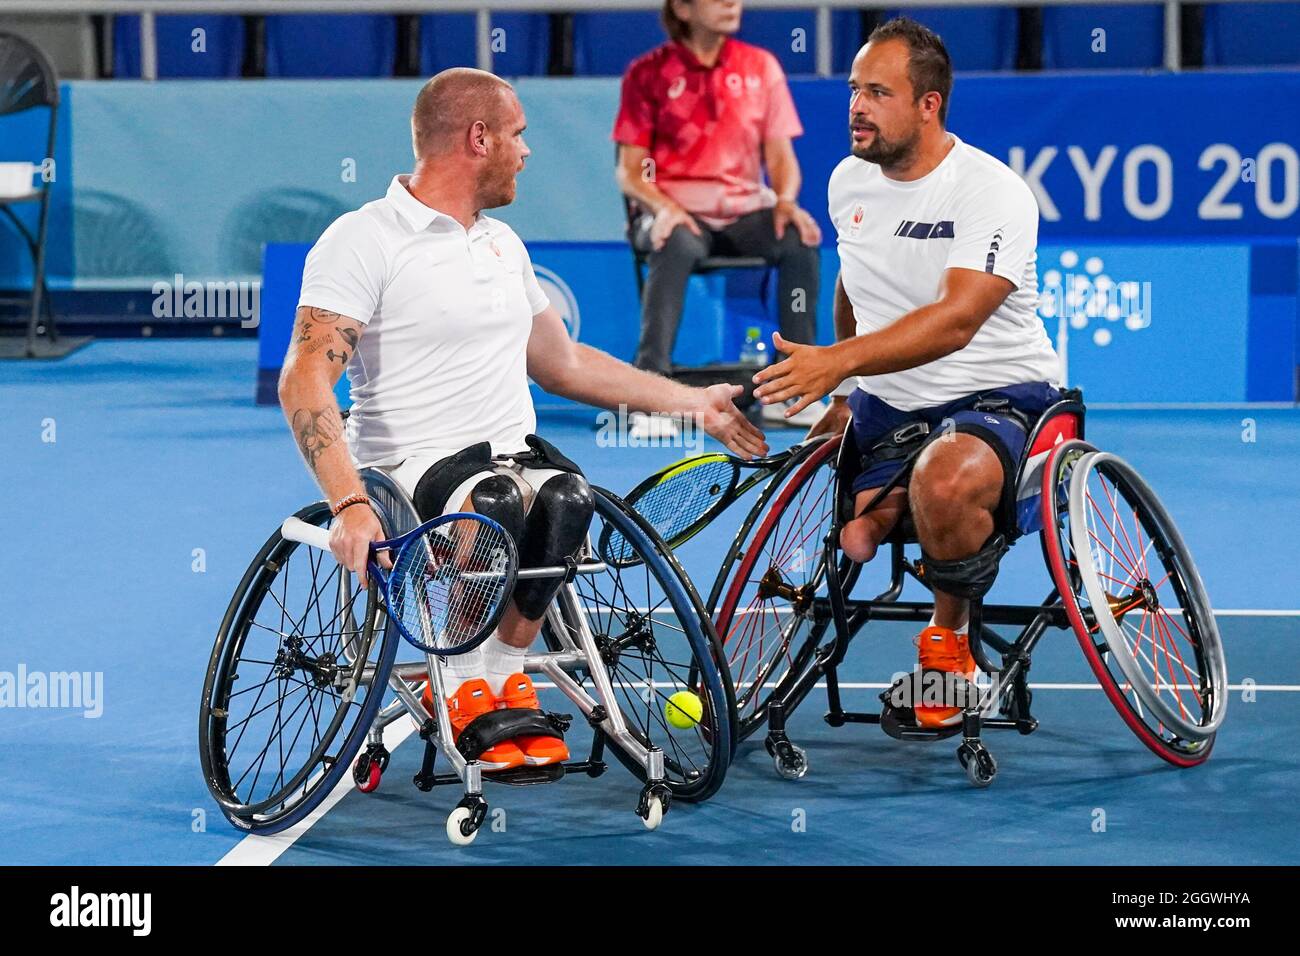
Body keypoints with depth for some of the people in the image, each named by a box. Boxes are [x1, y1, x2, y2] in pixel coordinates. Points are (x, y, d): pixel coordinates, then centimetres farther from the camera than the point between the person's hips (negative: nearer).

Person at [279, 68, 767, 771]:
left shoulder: (502, 242, 20)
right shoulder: (363, 239, -5)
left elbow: (562, 363, 31)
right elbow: (306, 380, -15)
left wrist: (692, 402, 26)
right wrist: (350, 505, -29)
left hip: (517, 453, 6)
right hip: (414, 465, -6)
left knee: (567, 499, -30)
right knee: (493, 503, -38)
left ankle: (499, 675, -13)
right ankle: (466, 690, -18)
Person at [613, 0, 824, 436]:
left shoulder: (761, 67, 10)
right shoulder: (647, 74, 2)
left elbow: (780, 155, 10)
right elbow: (630, 173, -1)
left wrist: (786, 200, -12)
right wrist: (663, 207, -21)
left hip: (745, 212, 3)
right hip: (676, 211, -3)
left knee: (800, 241, -27)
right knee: (677, 247, -37)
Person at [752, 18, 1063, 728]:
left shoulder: (994, 192, -18)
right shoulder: (849, 181, 5)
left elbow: (956, 319, -32)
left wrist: (836, 362, -42)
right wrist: (844, 395, 22)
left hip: (998, 396, -6)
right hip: (886, 404, 6)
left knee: (946, 483, -38)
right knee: (850, 542, -20)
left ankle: (949, 635, -12)